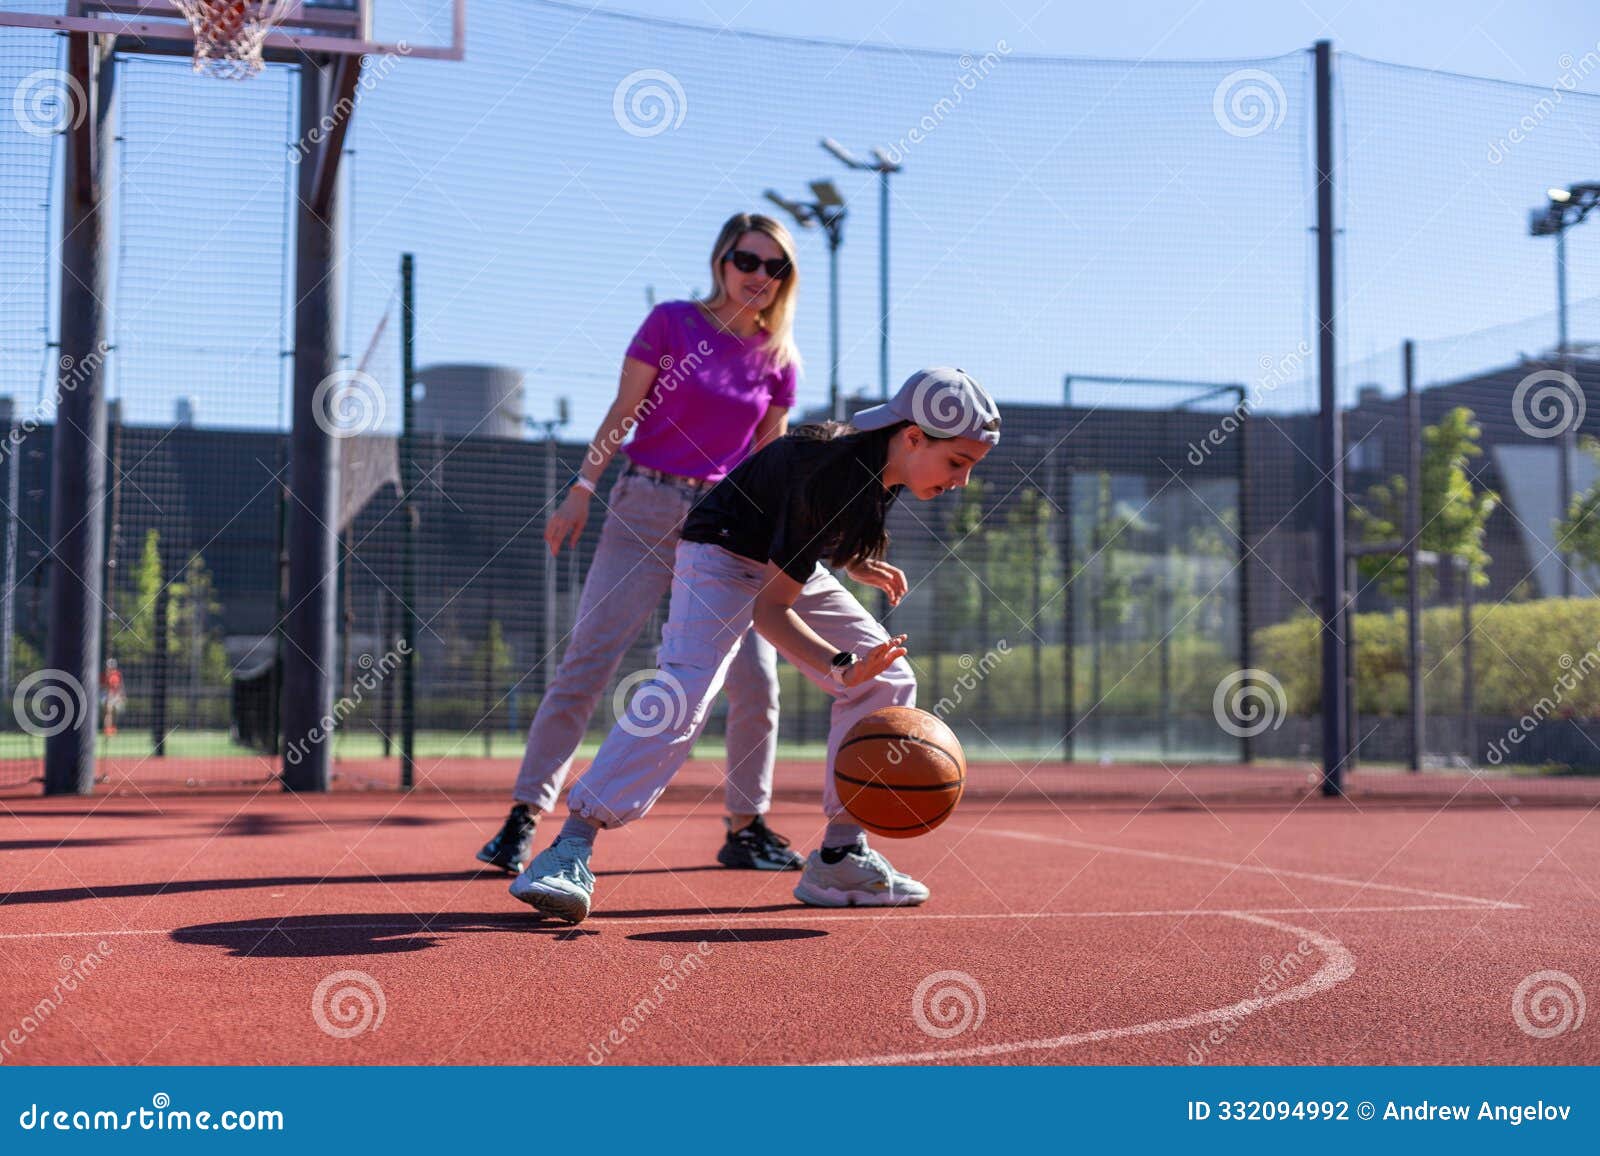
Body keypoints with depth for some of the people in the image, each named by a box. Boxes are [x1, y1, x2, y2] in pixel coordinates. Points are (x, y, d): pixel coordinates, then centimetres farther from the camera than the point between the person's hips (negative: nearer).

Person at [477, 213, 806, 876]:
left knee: (756, 679, -1)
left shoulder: (777, 359, 7)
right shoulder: (670, 322, 0)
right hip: (645, 510, -3)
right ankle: (524, 816, -4)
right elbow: (622, 414, 1)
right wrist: (582, 489, -5)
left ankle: (746, 829, 15)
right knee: (587, 661, -10)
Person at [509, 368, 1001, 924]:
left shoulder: (886, 463, -11)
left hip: (789, 562, 9)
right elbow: (769, 611, -34)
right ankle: (569, 850, -31)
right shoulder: (829, 473, -35)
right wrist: (842, 666, -45)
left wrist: (858, 564, 4)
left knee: (888, 681, 0)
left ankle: (839, 857, 3)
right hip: (722, 555, -9)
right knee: (683, 689, -30)